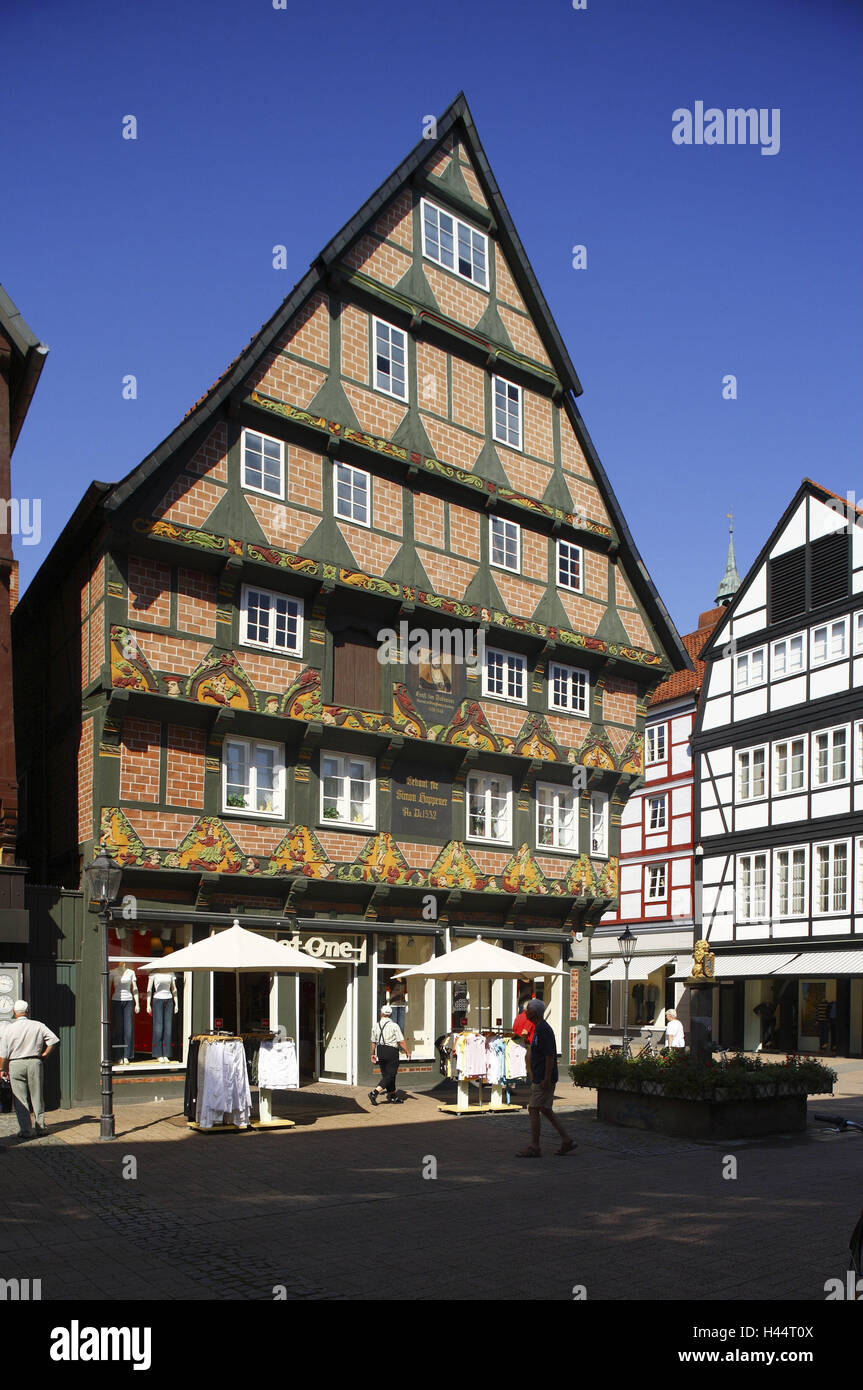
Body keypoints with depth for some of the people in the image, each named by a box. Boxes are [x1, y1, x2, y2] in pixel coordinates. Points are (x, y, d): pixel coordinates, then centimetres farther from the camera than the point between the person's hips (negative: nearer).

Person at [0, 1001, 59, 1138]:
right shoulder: (38, 1026, 1)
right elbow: (53, 1040, -4)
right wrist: (44, 1055, 6)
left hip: (16, 1064, -1)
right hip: (34, 1062, 1)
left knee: (20, 1099, 4)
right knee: (37, 1096, 10)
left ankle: (24, 1130, 2)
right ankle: (40, 1127, 13)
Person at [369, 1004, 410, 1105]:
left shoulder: (376, 1026, 4)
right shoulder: (394, 1026, -10)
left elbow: (373, 1042, 11)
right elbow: (401, 1041, -12)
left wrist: (373, 1054, 24)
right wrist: (407, 1052, 0)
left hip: (380, 1052, 5)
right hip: (392, 1052, -5)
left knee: (385, 1074, 17)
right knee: (390, 1075, -3)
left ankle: (392, 1094, 26)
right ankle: (374, 1093, -17)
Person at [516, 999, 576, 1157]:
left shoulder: (543, 1029, -18)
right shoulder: (540, 1028, 14)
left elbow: (550, 1055, -22)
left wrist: (546, 1079, -23)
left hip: (544, 1079, -10)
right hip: (540, 1079, 10)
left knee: (533, 1109, -5)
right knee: (545, 1110, 13)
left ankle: (534, 1148, -1)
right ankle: (567, 1141, 15)